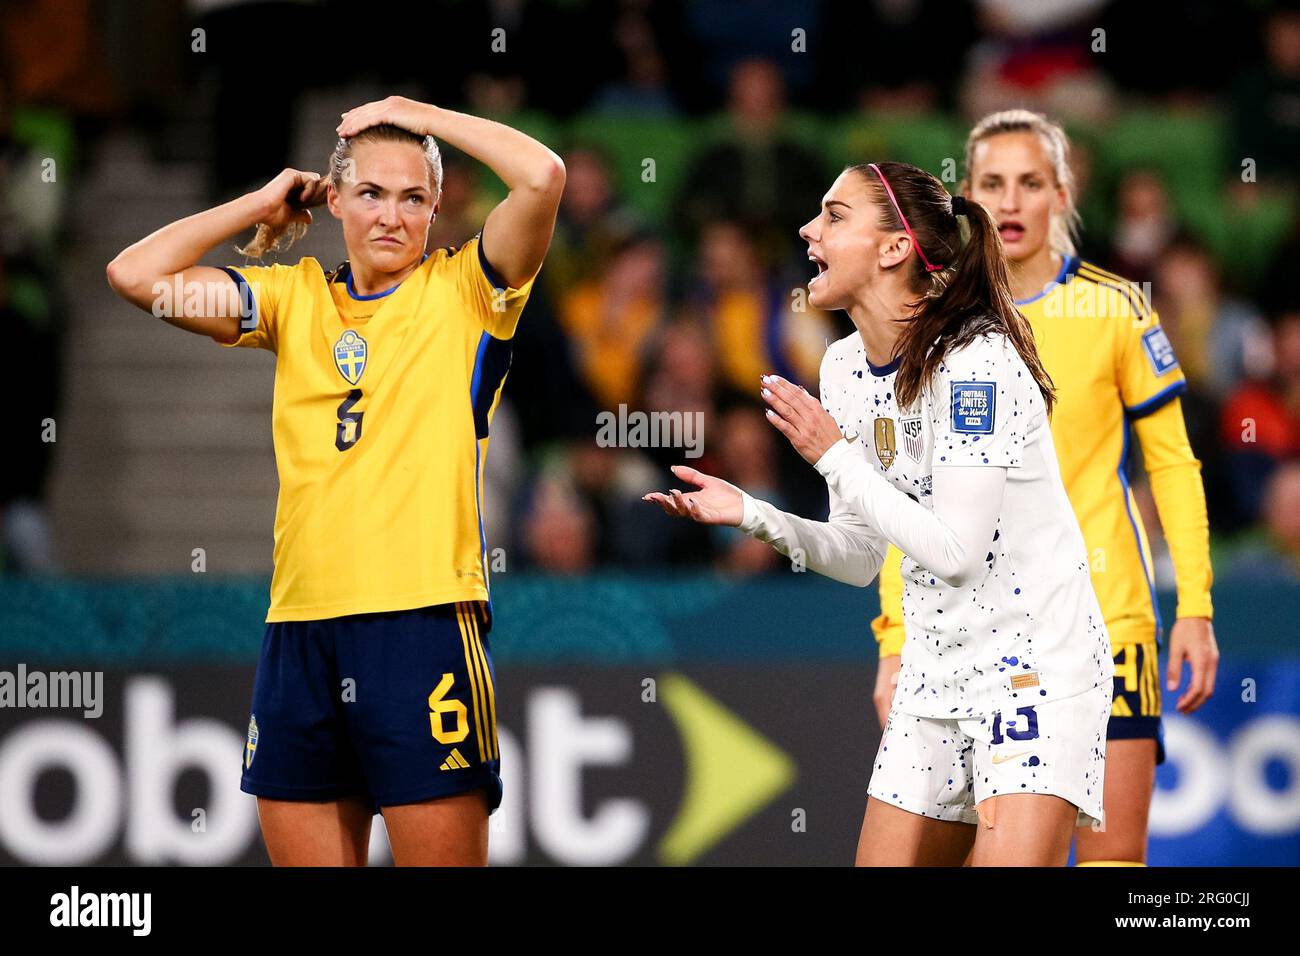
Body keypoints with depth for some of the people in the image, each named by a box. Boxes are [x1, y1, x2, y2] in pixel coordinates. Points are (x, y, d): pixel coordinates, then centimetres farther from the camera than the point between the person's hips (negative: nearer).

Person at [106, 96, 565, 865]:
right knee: (306, 853, 7)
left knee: (440, 852, -6)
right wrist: (263, 207, 12)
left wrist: (419, 115, 1)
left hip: (425, 621, -4)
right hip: (300, 629, 4)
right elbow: (137, 276, 9)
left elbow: (543, 176, -11)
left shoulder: (462, 290, 4)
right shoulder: (296, 298, 15)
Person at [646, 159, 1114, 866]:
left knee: (1011, 859, -21)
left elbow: (954, 550, -25)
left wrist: (835, 456, -19)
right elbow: (860, 557, 9)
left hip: (1037, 668, -8)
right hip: (937, 672, 8)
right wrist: (753, 516, -7)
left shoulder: (975, 359, -19)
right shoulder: (845, 365, 5)